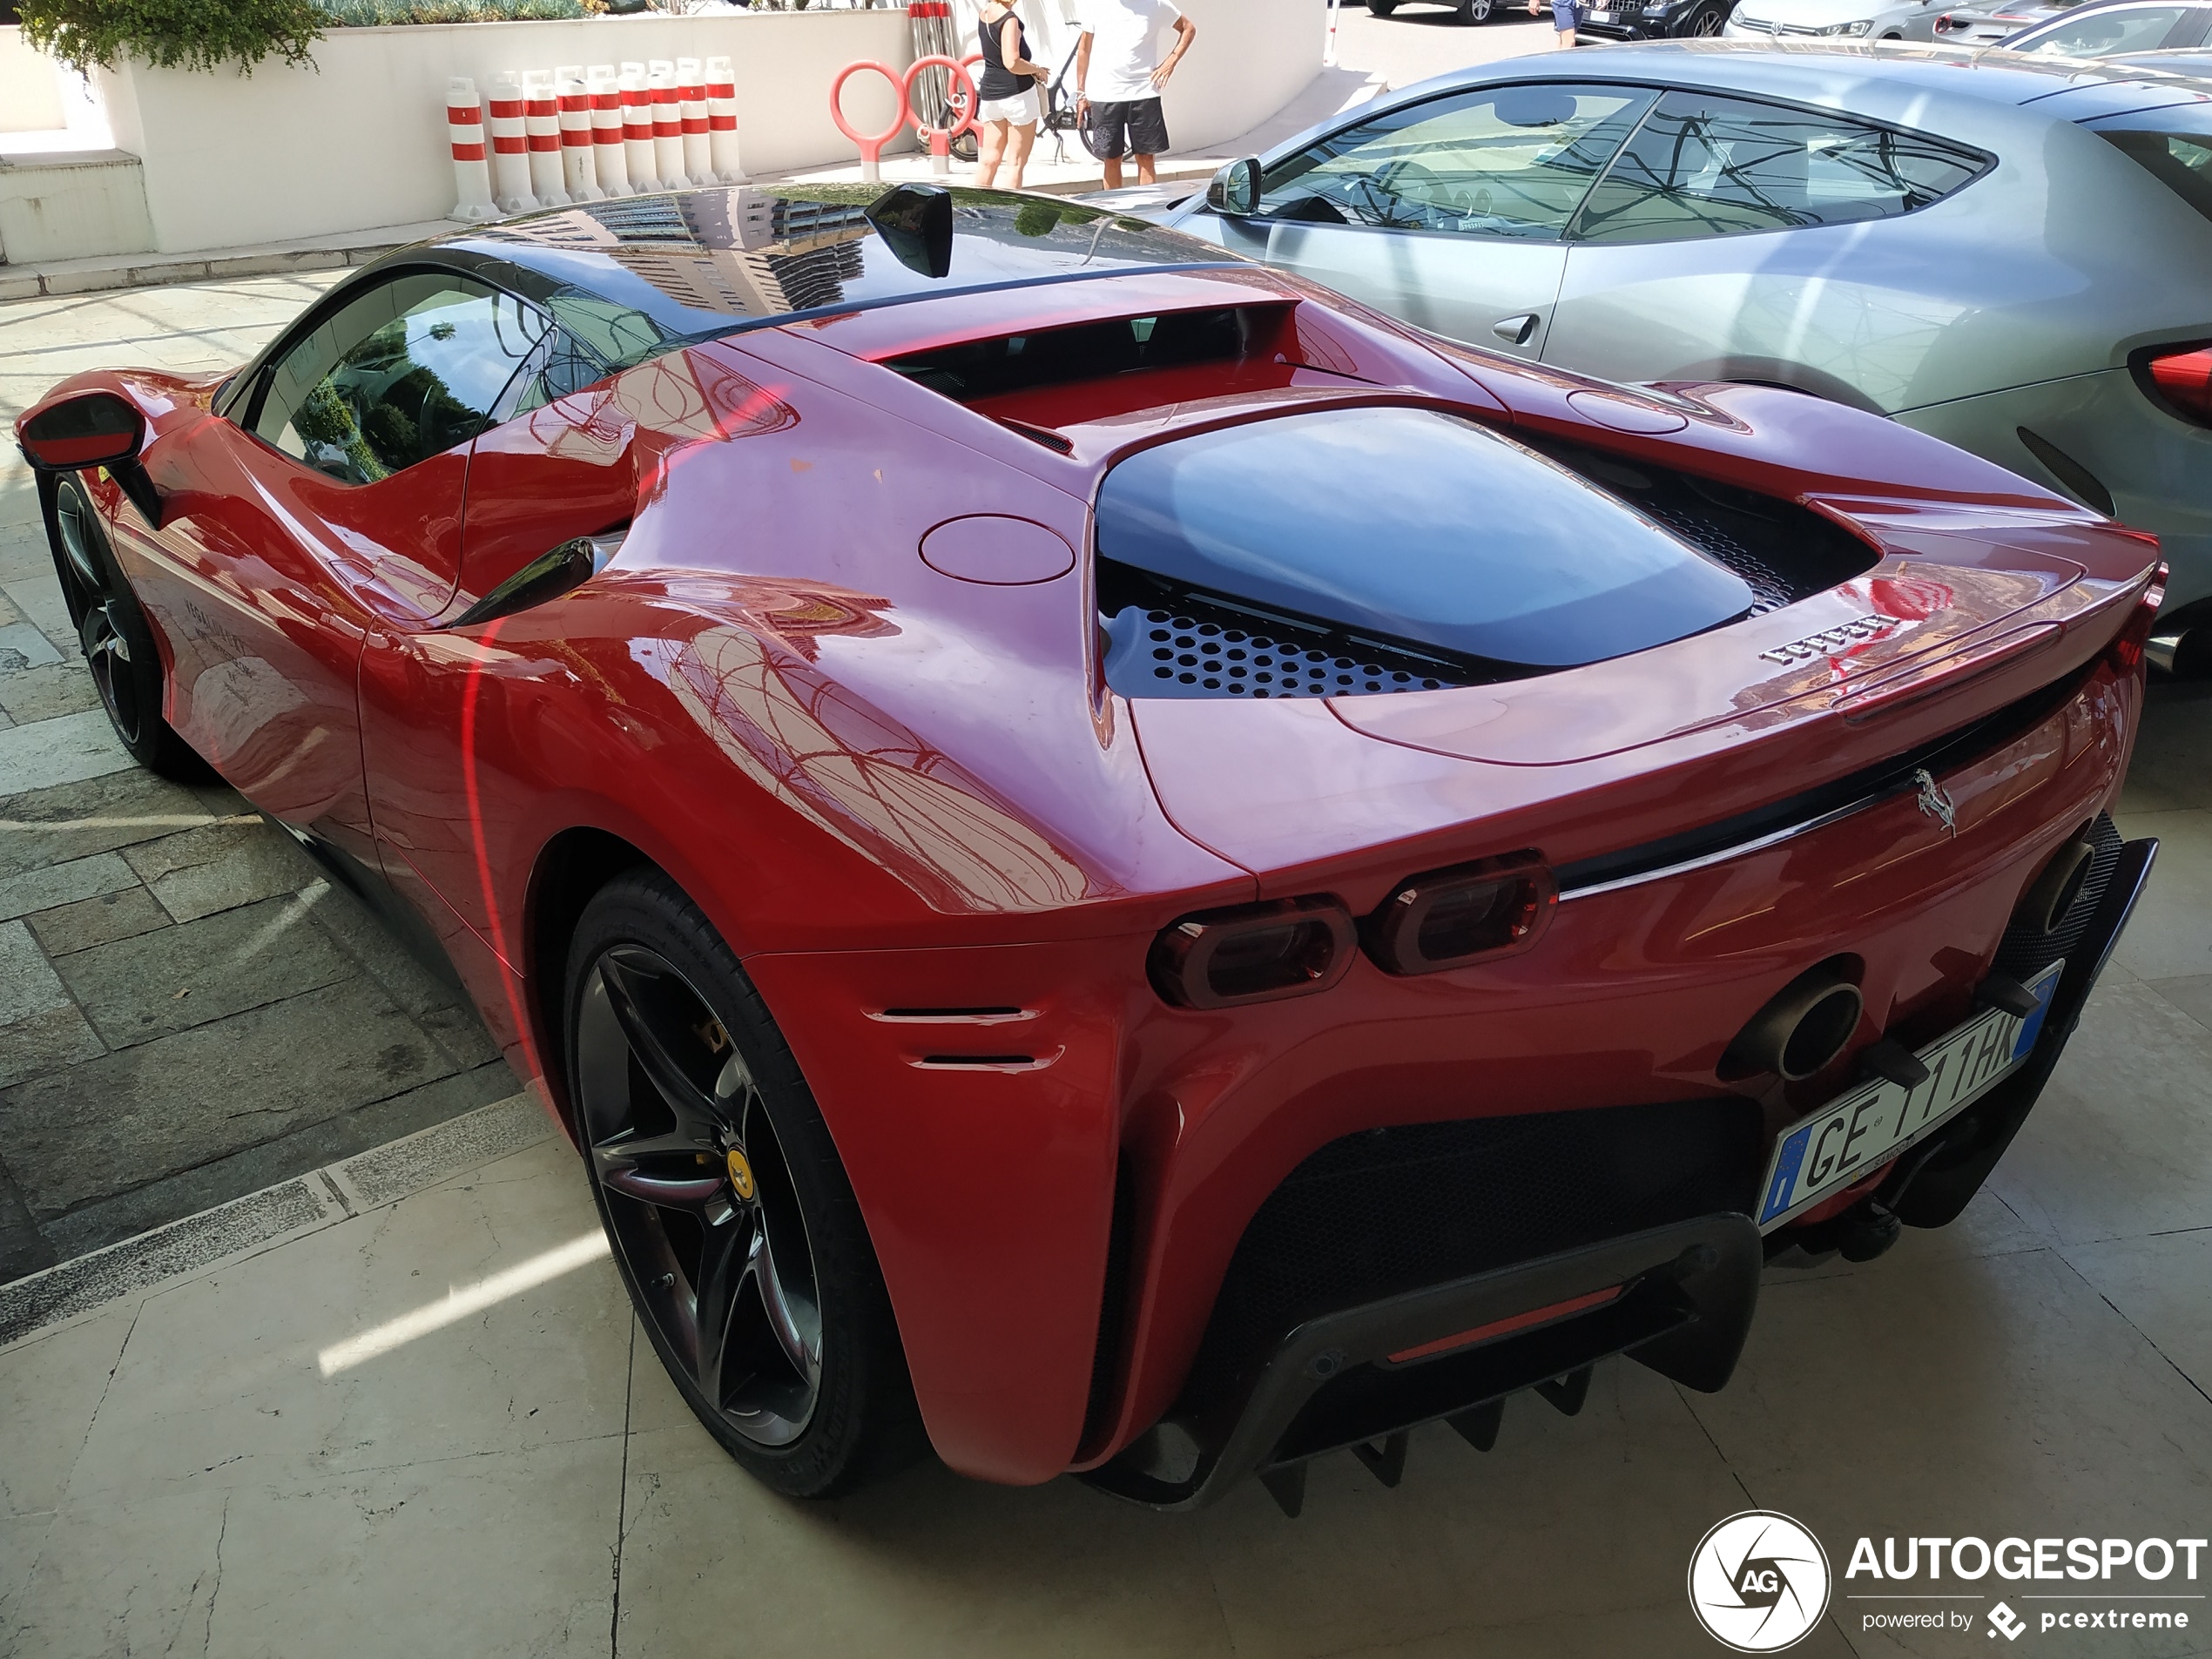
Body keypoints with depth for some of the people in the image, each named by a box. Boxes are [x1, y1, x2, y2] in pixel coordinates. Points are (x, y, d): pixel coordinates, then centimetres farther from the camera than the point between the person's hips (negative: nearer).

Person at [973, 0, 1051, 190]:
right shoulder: (1009, 19, -17)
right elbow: (1012, 63, -26)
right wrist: (1037, 69, -9)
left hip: (989, 91, 8)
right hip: (1016, 92, -7)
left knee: (989, 159, 12)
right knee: (1016, 162, -1)